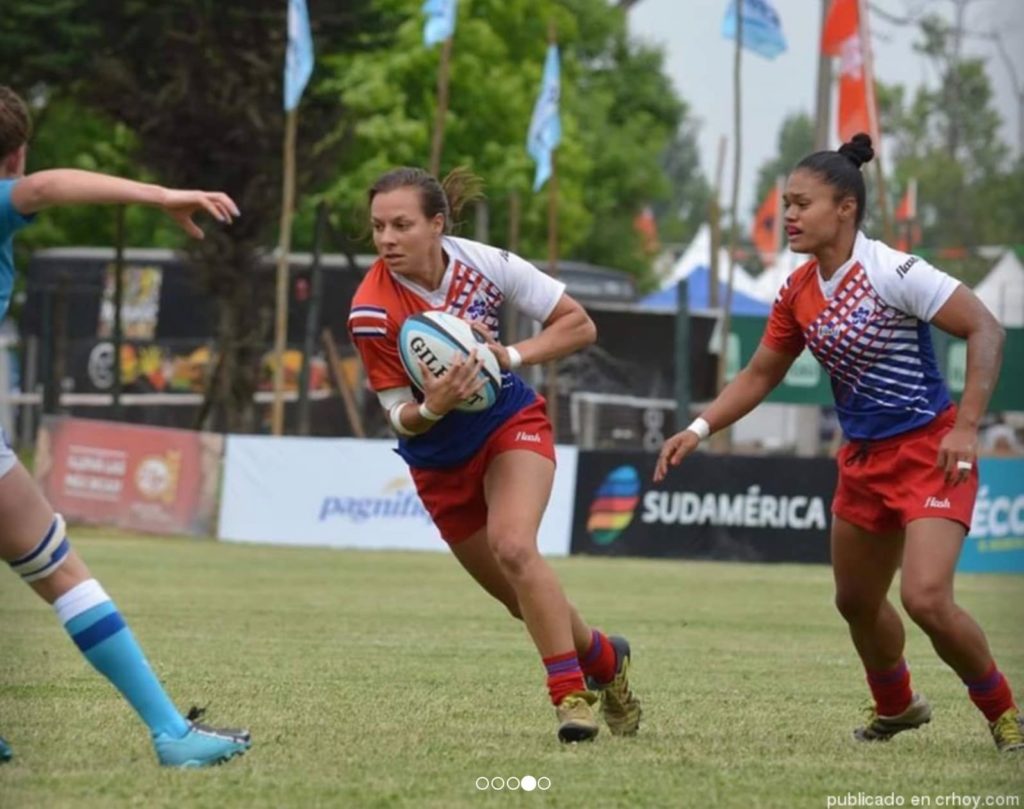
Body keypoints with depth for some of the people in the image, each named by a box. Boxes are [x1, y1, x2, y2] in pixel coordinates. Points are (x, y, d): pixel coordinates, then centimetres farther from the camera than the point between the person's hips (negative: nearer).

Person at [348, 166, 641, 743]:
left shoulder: (485, 264, -19)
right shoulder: (373, 312, -22)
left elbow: (580, 325, -10)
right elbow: (400, 415, -16)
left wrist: (511, 356, -24)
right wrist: (431, 409, -39)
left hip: (512, 425, -1)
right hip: (440, 462, 1)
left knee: (513, 546, -29)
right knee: (526, 601, 9)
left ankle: (571, 694, -21)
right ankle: (605, 661, 38)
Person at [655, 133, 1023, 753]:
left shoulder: (892, 273, -20)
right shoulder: (799, 294, 2)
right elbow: (760, 375, 14)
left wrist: (966, 427, -24)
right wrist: (700, 430, 3)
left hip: (930, 452, -8)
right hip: (864, 459, 8)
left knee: (926, 598, -21)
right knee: (857, 602, 18)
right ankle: (897, 708, 46)